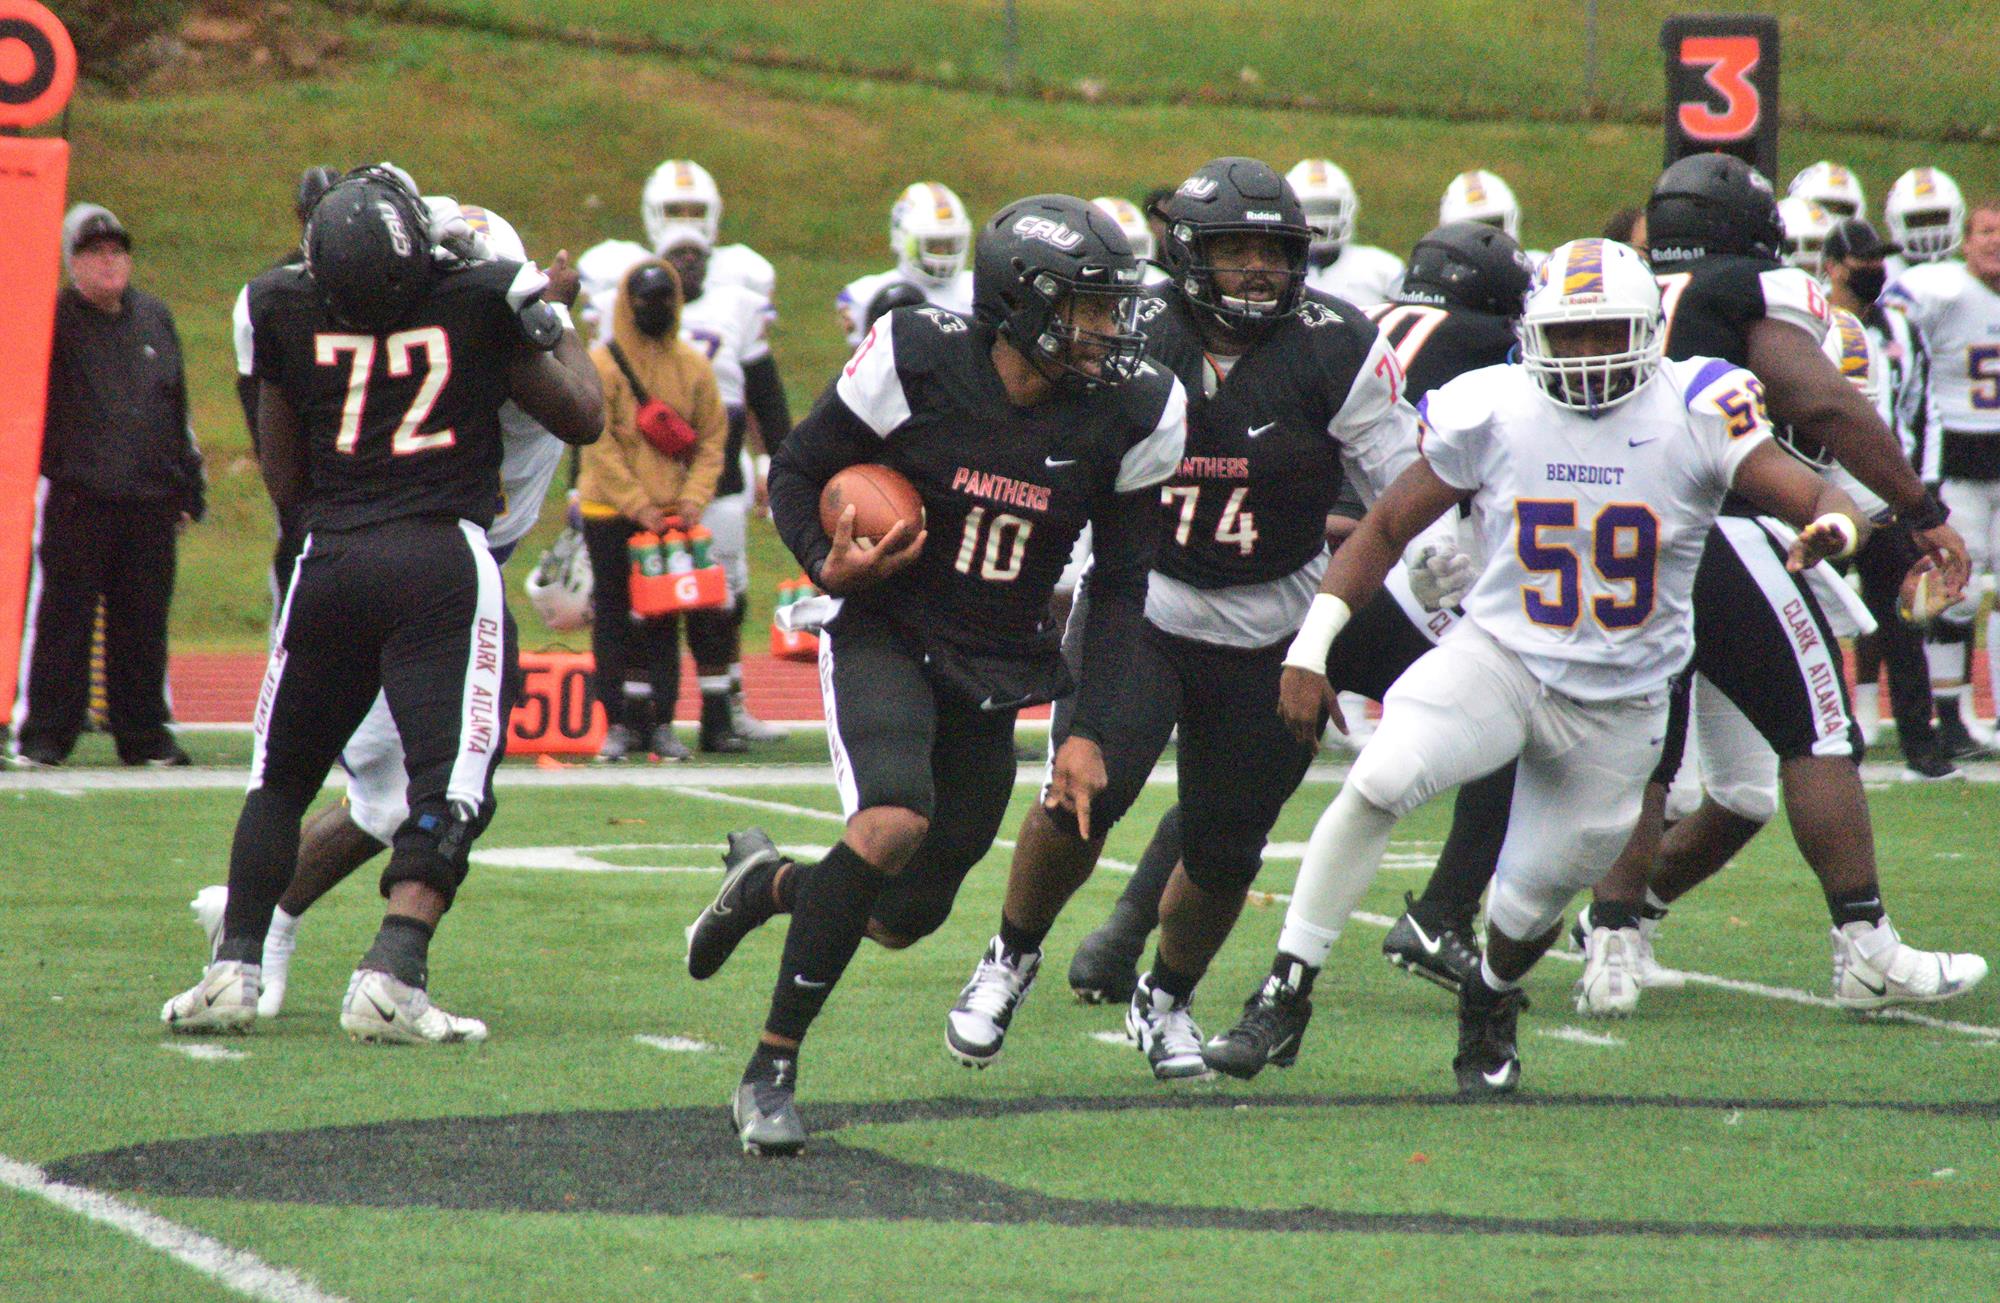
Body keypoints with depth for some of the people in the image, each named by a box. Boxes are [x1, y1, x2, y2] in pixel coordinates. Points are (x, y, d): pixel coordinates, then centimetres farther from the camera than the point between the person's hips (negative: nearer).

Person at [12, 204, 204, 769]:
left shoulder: (154, 317, 15)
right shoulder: (54, 321, 0)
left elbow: (177, 412, 19)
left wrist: (188, 489, 17)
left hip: (150, 503, 4)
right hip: (75, 499, -4)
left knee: (143, 625, 9)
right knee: (60, 623, -3)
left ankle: (145, 732, 16)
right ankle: (42, 734, 3)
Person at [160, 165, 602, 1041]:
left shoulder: (288, 316, 2)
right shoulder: (480, 305, -1)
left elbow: (285, 482, 11)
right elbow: (582, 417, 13)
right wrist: (553, 321, 27)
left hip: (331, 563, 3)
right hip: (443, 559, -3)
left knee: (281, 773, 17)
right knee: (450, 778, -4)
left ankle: (235, 969, 10)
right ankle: (391, 976, -18)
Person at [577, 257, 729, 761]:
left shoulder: (693, 366, 5)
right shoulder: (601, 365, -6)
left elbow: (712, 438, 7)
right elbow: (599, 445, -10)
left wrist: (692, 498, -7)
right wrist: (637, 506, -14)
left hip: (670, 515, 3)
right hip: (610, 512, -3)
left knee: (663, 620, 6)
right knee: (613, 619, 1)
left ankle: (661, 722, 10)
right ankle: (618, 723, 6)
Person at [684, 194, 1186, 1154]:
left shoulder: (1133, 416, -9)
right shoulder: (917, 362, -17)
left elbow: (1120, 586, 2)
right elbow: (797, 471, -2)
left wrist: (1089, 732, -3)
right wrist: (828, 564, -21)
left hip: (997, 672, 4)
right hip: (885, 635, -4)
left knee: (907, 914, 7)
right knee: (894, 822, -30)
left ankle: (768, 883, 43)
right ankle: (771, 1069, -17)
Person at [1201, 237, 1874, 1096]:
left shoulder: (1695, 416, -12)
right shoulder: (1492, 413, -8)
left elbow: (1820, 501, -14)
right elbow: (1387, 526, 0)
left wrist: (1832, 527, -40)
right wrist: (1310, 648, -7)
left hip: (1618, 704, 0)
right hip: (1497, 658, 0)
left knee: (1533, 903, 9)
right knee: (1379, 782, -28)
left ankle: (1492, 1004, 47)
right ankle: (1286, 995, -17)